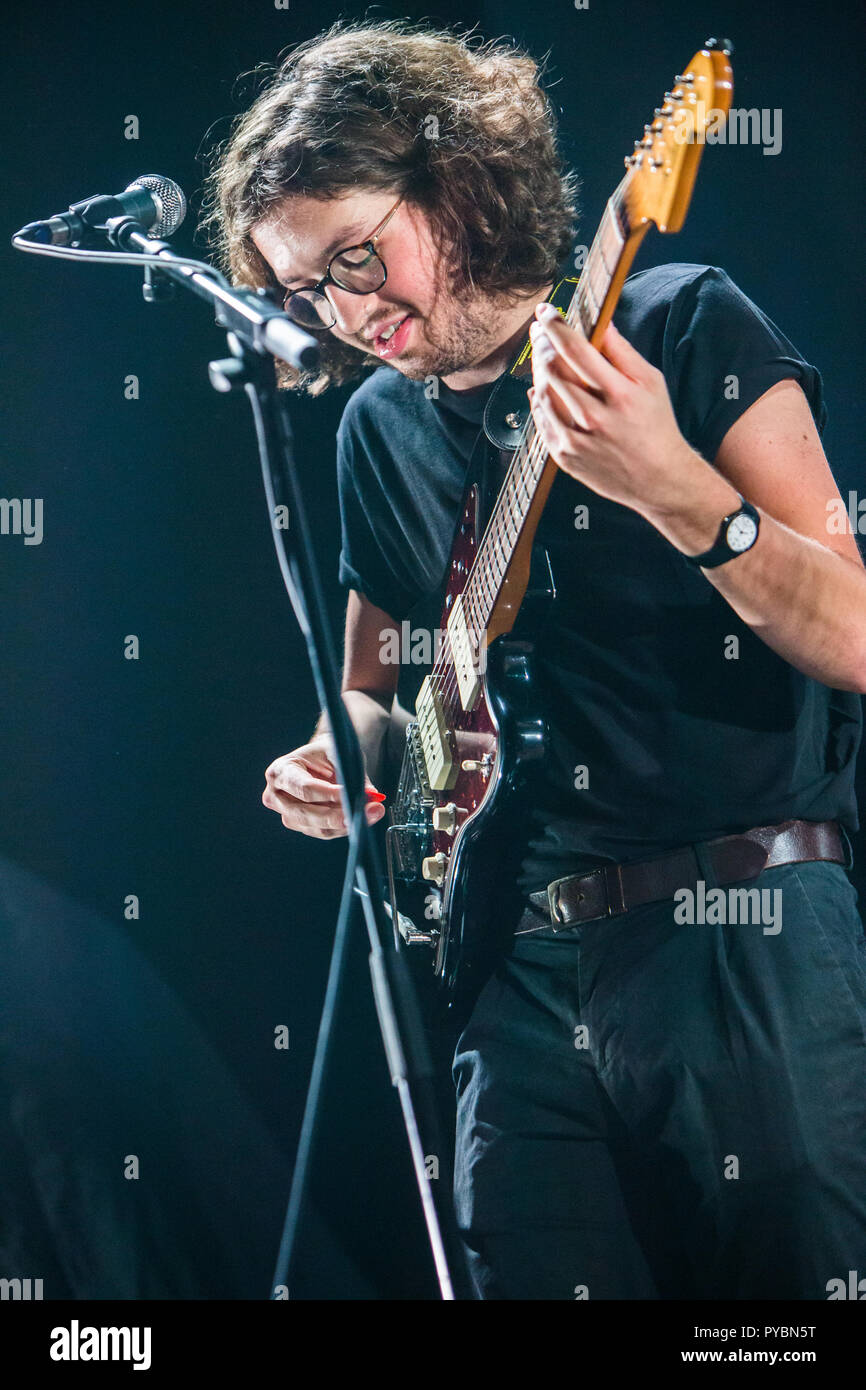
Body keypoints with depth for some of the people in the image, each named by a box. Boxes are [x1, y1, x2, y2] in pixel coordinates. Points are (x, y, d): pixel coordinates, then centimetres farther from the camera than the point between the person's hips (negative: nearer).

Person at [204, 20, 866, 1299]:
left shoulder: (685, 325, -4)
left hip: (748, 950, -4)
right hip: (527, 967, 5)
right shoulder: (380, 430, 13)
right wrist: (345, 756, 2)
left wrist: (674, 489, -26)